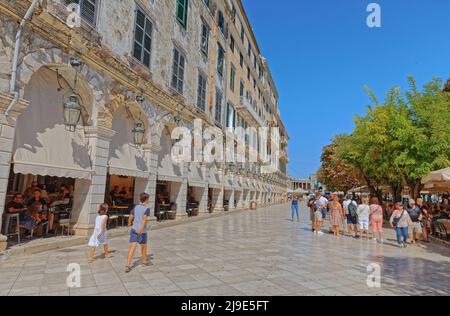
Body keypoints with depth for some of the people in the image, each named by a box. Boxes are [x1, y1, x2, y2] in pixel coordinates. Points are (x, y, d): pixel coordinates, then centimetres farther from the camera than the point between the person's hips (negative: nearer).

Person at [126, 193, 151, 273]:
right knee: (143, 246, 19)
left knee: (132, 247, -3)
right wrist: (141, 228, -33)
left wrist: (129, 224, 33)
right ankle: (144, 260, 39)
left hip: (134, 229, 3)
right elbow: (144, 218, -24)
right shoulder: (147, 209, -9)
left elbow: (131, 217, 13)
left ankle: (128, 265, -16)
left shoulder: (136, 207, 6)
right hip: (142, 231, -3)